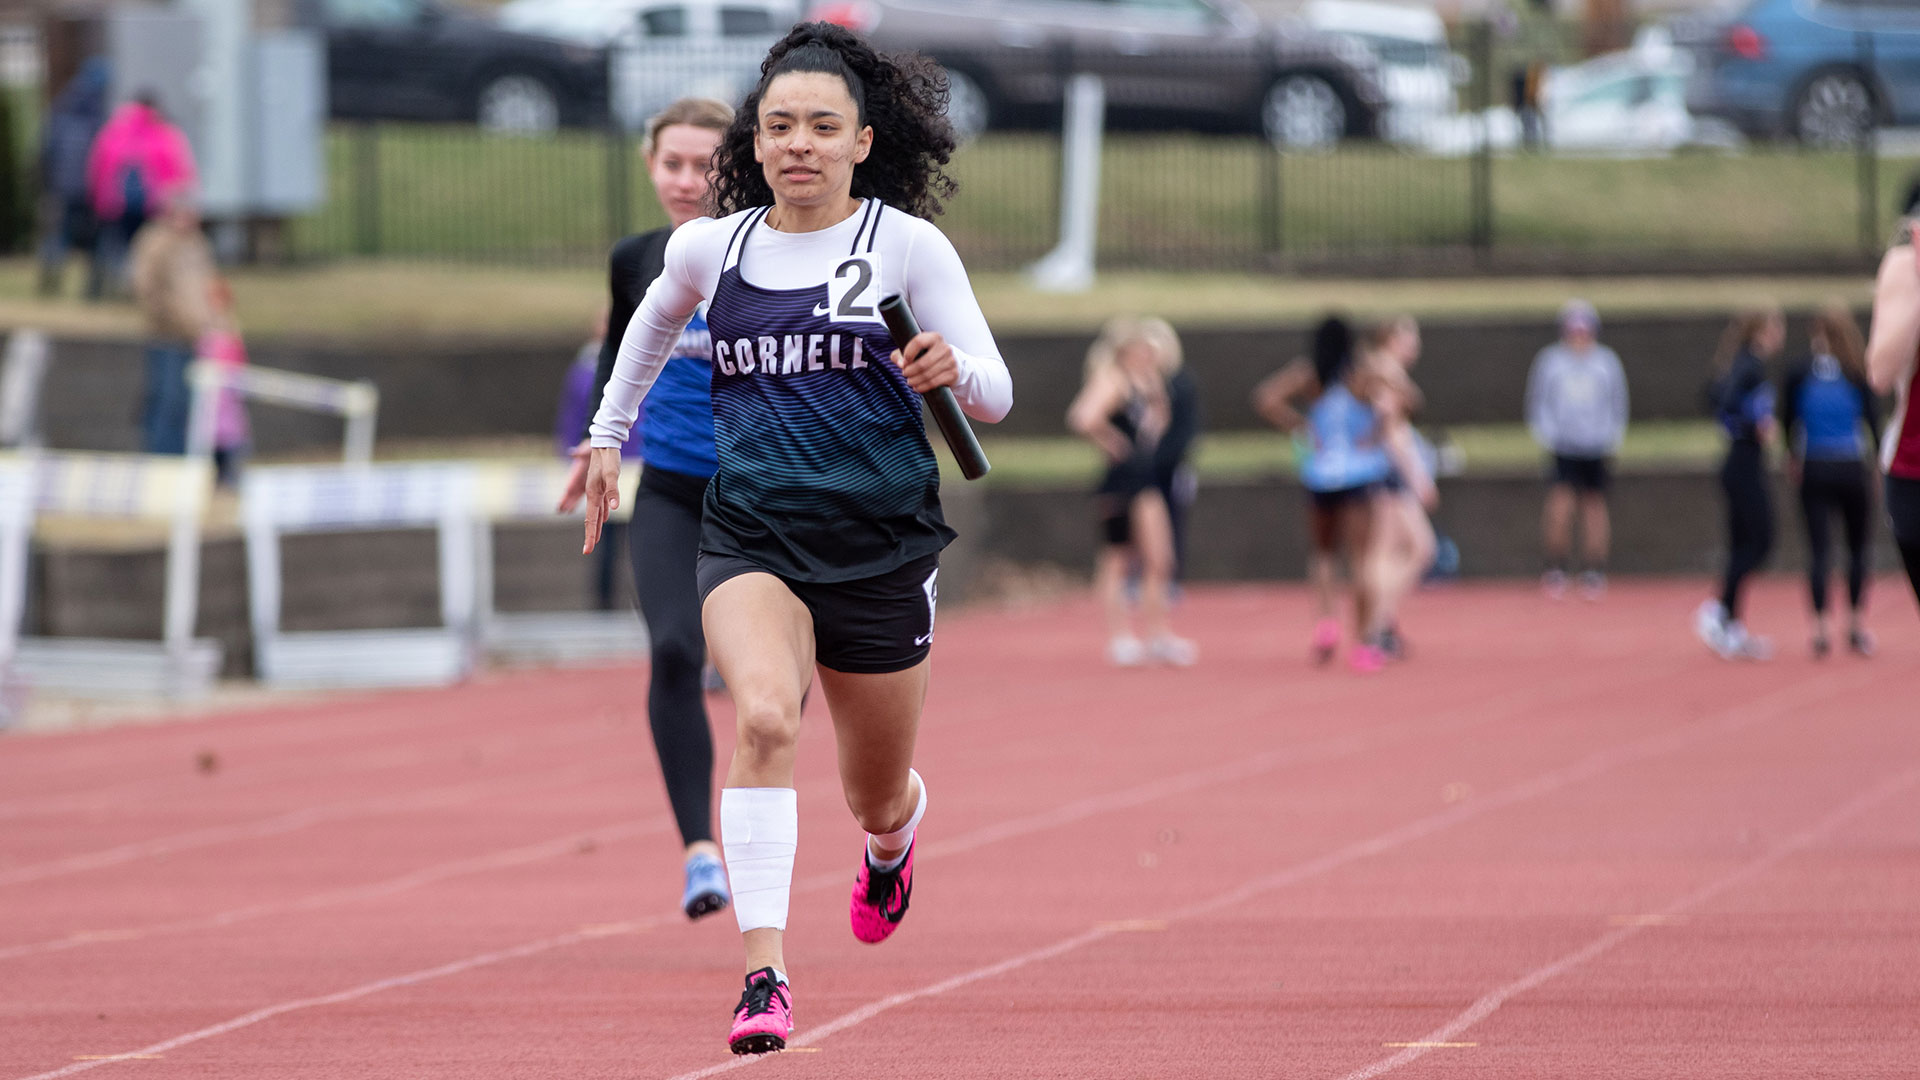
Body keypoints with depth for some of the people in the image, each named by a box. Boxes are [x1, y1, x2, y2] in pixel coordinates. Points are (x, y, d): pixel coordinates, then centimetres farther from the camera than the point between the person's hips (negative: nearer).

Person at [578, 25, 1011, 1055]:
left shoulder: (908, 244, -5)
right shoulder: (709, 247, 3)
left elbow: (995, 394, -4)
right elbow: (657, 317, 27)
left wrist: (954, 373, -26)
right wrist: (609, 432, 30)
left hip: (883, 545, 0)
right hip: (750, 535, 0)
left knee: (875, 798, 15)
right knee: (764, 718, -30)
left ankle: (895, 832, 56)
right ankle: (763, 975, -33)